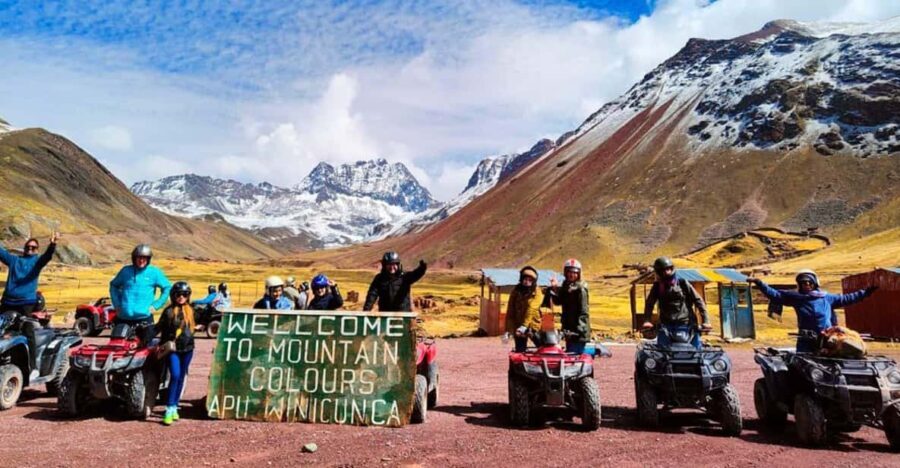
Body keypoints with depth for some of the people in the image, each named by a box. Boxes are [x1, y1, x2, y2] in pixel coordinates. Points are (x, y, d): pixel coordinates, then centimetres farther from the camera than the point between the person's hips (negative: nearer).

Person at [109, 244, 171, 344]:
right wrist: (117, 304, 11)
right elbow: (113, 285, 20)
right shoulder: (126, 270, 7)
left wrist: (156, 305, -2)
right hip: (123, 318, 3)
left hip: (144, 318, -3)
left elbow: (167, 287, 4)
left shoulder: (154, 272, 0)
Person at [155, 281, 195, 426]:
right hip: (173, 349, -4)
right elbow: (159, 328, -2)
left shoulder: (191, 310, 7)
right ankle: (169, 409, -11)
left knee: (181, 378, 9)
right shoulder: (169, 311, -6)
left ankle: (174, 407, 20)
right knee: (175, 376, -16)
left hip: (187, 349, 5)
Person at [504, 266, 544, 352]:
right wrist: (508, 329, 0)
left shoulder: (536, 292, -6)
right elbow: (510, 311, 4)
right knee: (520, 352, 4)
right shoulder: (516, 291, 3)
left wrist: (524, 326, -31)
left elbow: (531, 310, -20)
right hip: (517, 327, 2)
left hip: (532, 326, -2)